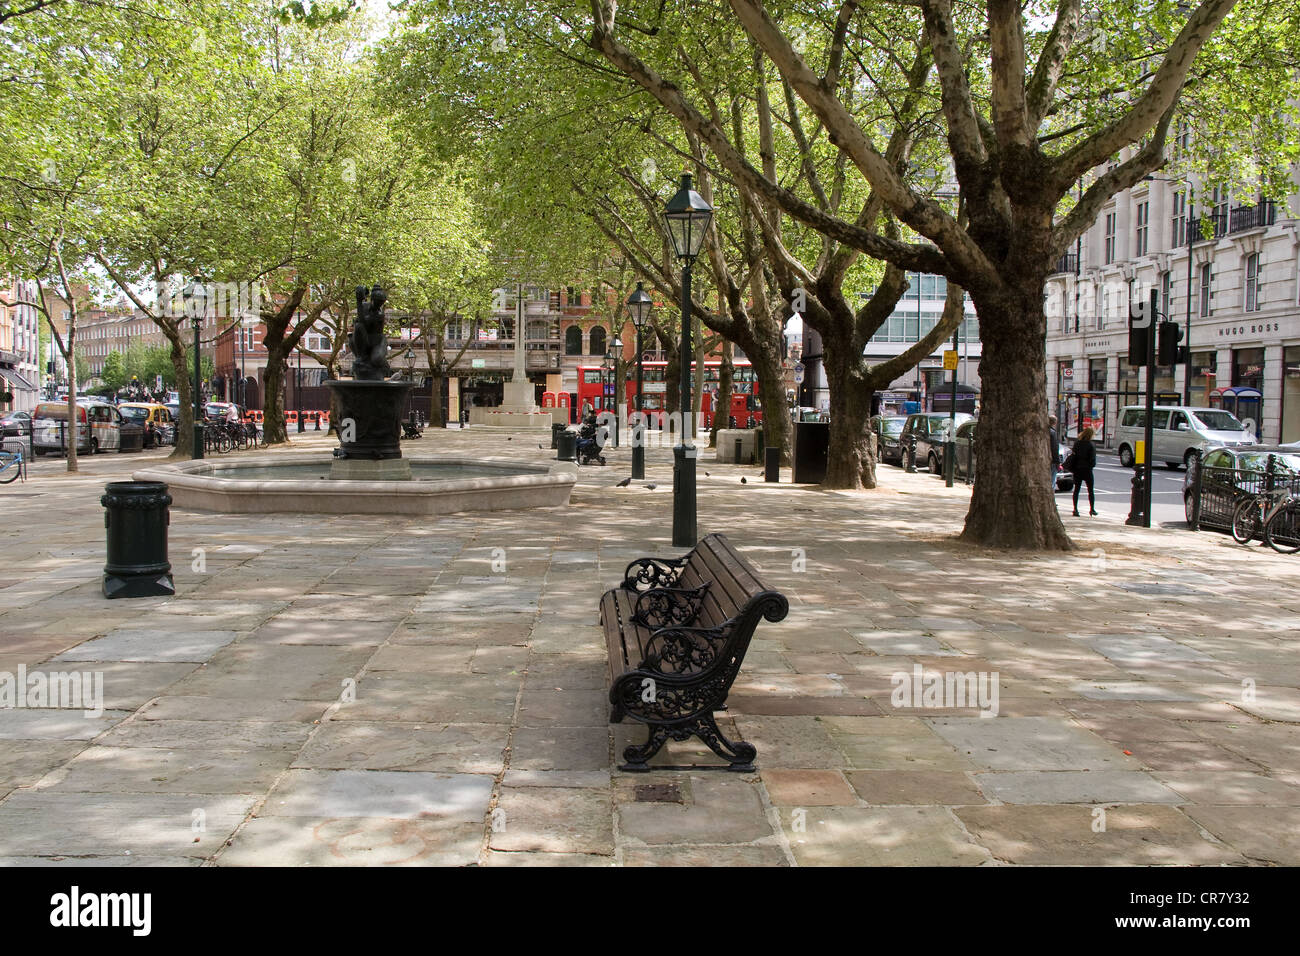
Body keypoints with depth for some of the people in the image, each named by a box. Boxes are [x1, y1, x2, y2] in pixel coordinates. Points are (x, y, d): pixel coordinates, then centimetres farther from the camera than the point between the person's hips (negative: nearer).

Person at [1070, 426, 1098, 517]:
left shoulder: (1077, 444, 0)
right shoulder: (1091, 445, -10)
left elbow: (1072, 457, 2)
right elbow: (1093, 459, -11)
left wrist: (1071, 469, 9)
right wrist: (1091, 466, 7)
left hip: (1077, 469, 3)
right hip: (1087, 470, -3)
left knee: (1076, 490, 7)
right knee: (1090, 490, 10)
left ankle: (1075, 509, 2)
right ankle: (1092, 509, 13)